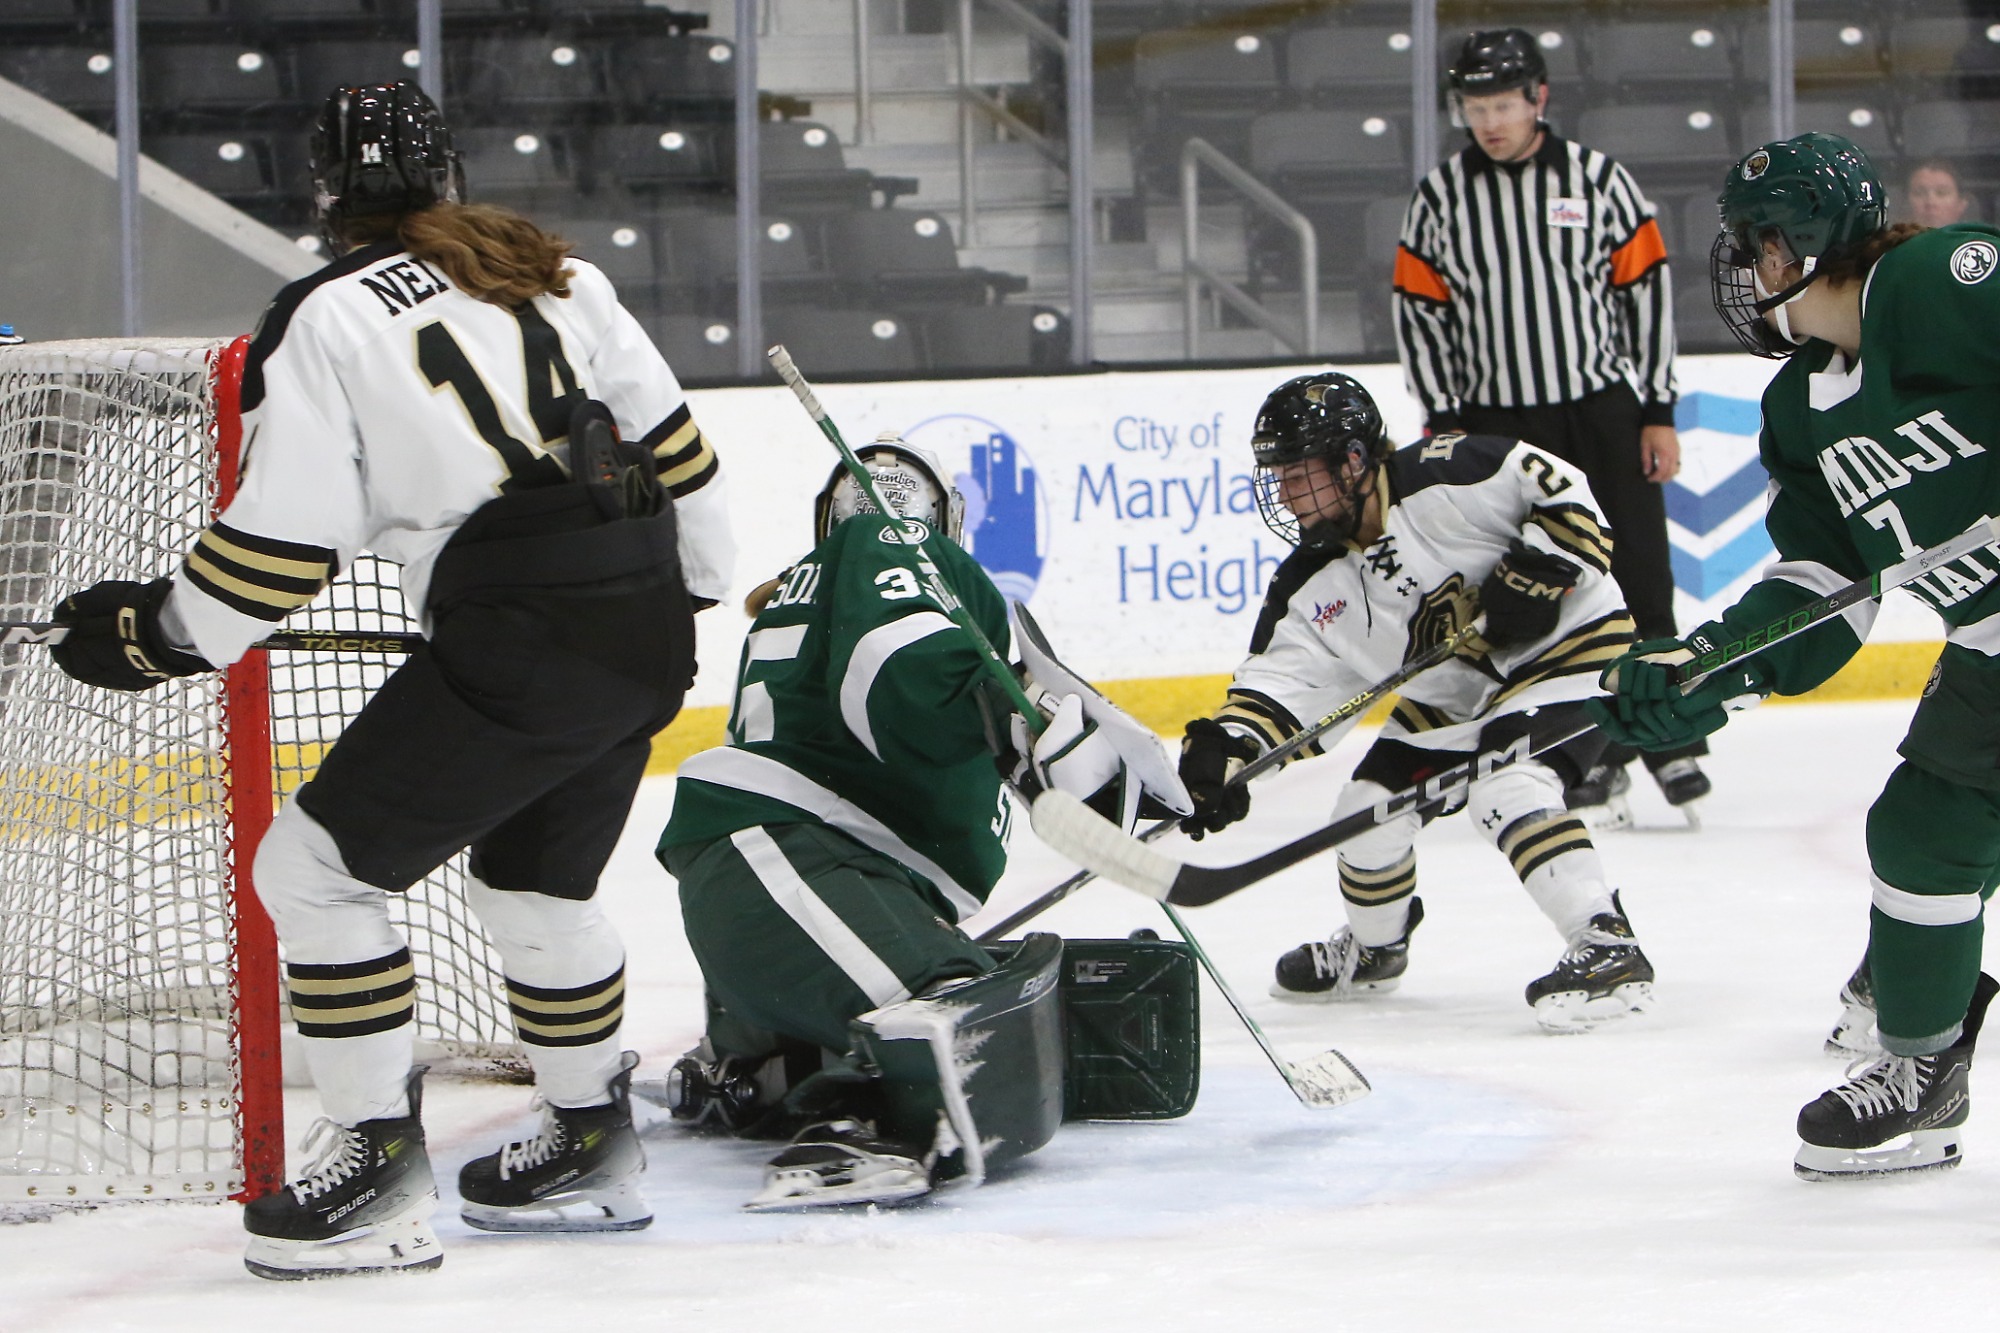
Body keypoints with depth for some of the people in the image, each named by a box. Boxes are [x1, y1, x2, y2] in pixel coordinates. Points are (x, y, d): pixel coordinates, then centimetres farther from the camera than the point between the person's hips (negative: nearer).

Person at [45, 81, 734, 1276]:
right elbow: (673, 444, 16)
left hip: (519, 643, -7)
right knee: (534, 883, 26)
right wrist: (689, 591, 31)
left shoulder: (326, 321, -2)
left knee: (317, 868, 3)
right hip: (647, 628, 7)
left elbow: (283, 543, -5)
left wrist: (153, 636, 9)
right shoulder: (556, 271, 15)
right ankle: (592, 1151, 35)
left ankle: (381, 1174, 1)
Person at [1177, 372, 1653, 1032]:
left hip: (1568, 642, -8)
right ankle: (1371, 950, 34)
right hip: (1455, 692, 8)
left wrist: (1535, 576, -28)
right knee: (1371, 804, 6)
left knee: (1507, 786, -30)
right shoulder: (1314, 589, -4)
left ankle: (1609, 951, -30)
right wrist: (1223, 749, -26)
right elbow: (1279, 677, -10)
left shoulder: (1441, 480, -25)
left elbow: (1562, 491, -19)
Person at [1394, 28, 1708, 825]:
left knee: (1638, 580, 0)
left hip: (1604, 411, -1)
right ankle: (1593, 758, 6)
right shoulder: (1440, 198, 2)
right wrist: (1446, 423, -2)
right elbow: (1420, 312, 4)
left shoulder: (1596, 180, -1)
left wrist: (1658, 413, -1)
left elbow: (1645, 289, 2)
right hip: (1501, 423, 1)